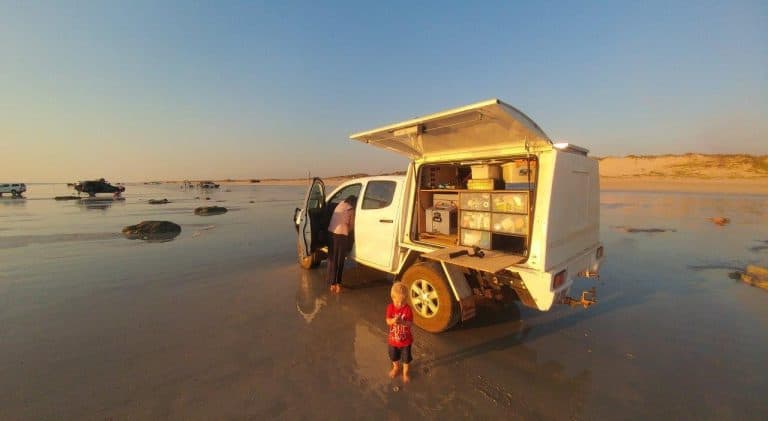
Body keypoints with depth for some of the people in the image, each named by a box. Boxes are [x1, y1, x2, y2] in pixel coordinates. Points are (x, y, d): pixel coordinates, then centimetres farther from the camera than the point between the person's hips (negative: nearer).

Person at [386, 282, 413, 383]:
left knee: (406, 358, 18)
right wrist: (393, 320, -41)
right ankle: (396, 368, 54)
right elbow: (388, 321, -20)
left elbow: (410, 323, -23)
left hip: (406, 339, -2)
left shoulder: (407, 309, -21)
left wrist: (402, 322, -42)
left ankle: (405, 372, 44)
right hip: (393, 338, 2)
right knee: (394, 356, 25)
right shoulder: (390, 307, -16)